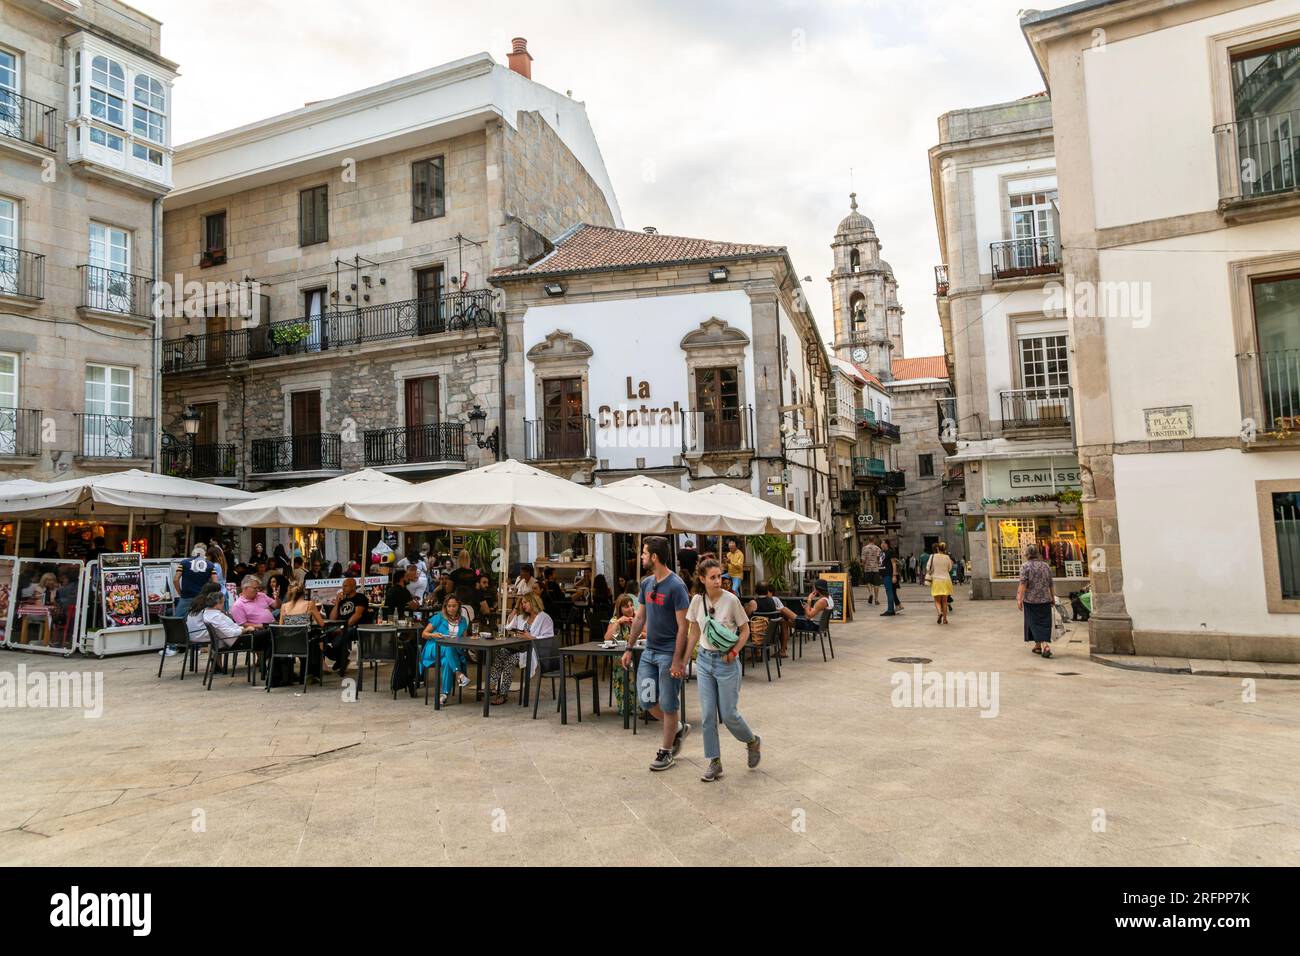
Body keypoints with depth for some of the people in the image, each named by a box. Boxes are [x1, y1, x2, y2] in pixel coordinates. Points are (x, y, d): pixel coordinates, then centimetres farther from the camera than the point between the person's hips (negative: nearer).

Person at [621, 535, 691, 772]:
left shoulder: (676, 586, -16)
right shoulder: (646, 583, 7)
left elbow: (683, 626, -16)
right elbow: (640, 618, 14)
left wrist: (677, 660, -19)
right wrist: (629, 649, 12)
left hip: (669, 653, -7)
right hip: (650, 650, 8)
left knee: (668, 704, 3)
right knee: (647, 700, 10)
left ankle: (667, 751, 18)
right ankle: (678, 728, 32)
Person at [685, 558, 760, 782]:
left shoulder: (731, 600, -13)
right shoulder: (697, 600, -2)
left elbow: (745, 630, -3)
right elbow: (694, 633, 8)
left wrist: (734, 652, -16)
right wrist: (683, 661, 7)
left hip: (726, 662, -4)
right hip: (704, 660, 4)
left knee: (729, 714, 2)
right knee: (707, 715, 4)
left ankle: (753, 741, 32)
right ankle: (714, 763, 17)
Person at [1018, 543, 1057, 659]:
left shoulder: (1025, 566, -9)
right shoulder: (1046, 565, 7)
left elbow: (1023, 584, -14)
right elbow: (1051, 584, 10)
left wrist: (1020, 599, -12)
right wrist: (1053, 597, 19)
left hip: (1031, 600, -4)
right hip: (1045, 599, 4)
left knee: (1035, 623, 2)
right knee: (1044, 623, 10)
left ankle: (1044, 645, -9)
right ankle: (1039, 646, 13)